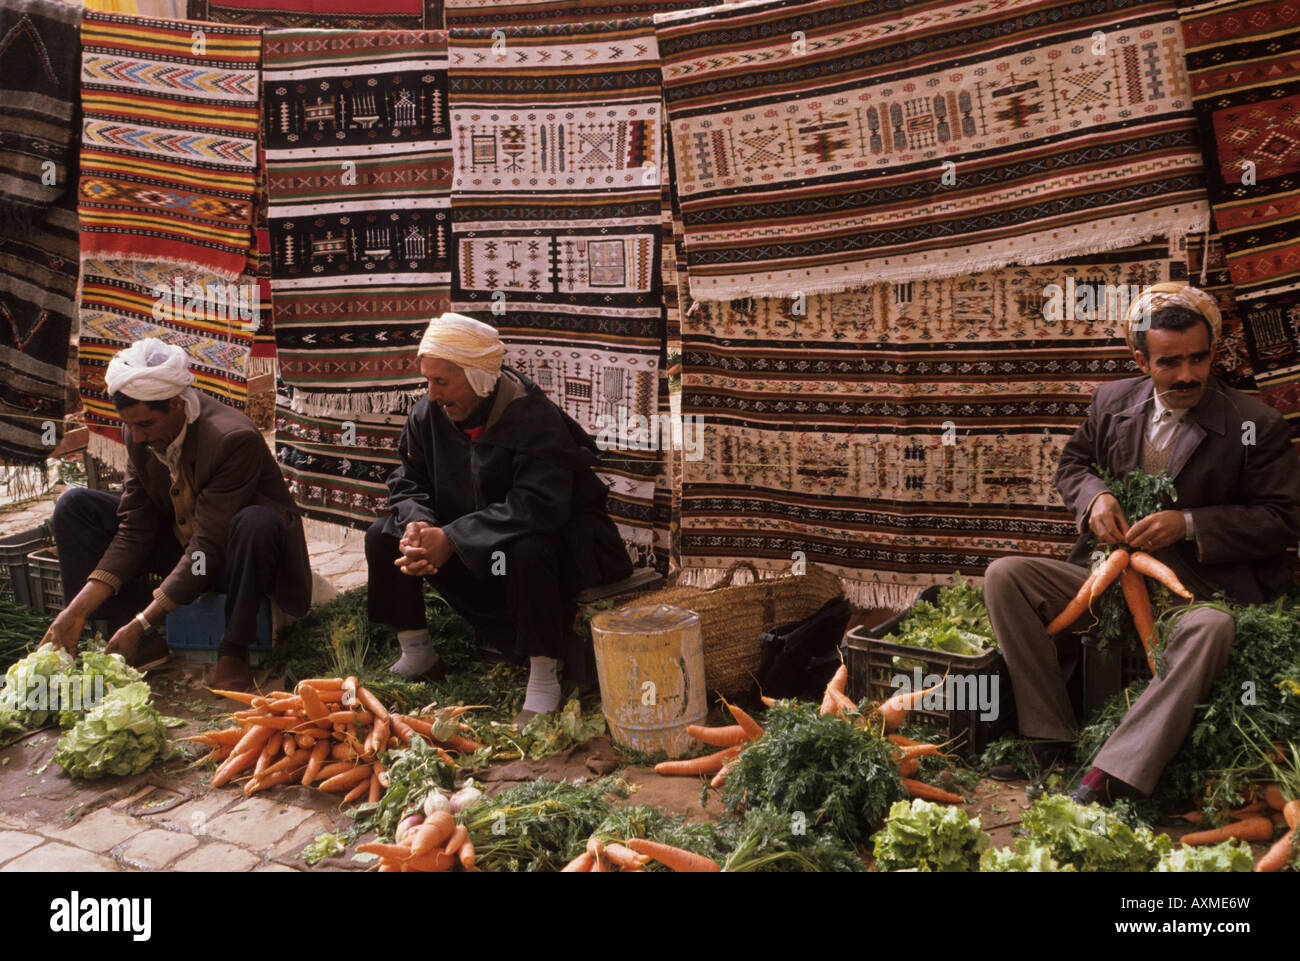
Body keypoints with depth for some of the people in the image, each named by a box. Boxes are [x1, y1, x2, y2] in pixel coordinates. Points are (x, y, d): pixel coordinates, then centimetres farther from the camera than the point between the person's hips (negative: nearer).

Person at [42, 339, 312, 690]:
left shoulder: (234, 439, -30)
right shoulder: (138, 432, -9)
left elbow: (209, 546, -30)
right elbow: (134, 529, -7)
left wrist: (142, 623, -30)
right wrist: (77, 609, -16)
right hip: (178, 542, 7)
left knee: (257, 523, -40)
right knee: (73, 506, -6)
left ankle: (233, 652, -18)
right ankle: (145, 646, -8)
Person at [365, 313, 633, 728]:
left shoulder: (534, 417, -27)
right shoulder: (427, 415, -6)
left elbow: (538, 507, -36)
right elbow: (408, 483, 3)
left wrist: (451, 539, -36)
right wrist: (417, 526, -22)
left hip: (550, 534, -7)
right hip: (471, 543, 7)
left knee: (528, 552, -41)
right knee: (383, 536, -5)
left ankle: (544, 679, -26)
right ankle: (416, 654, 9)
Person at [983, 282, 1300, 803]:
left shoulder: (1256, 425, -5)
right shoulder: (1112, 401, 6)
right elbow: (1072, 463, 20)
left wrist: (1189, 524, -16)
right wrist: (1094, 496, -5)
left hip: (1196, 593, -4)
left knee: (1213, 629, -39)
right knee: (1003, 576, -16)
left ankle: (1108, 777, -36)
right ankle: (1050, 735, -13)